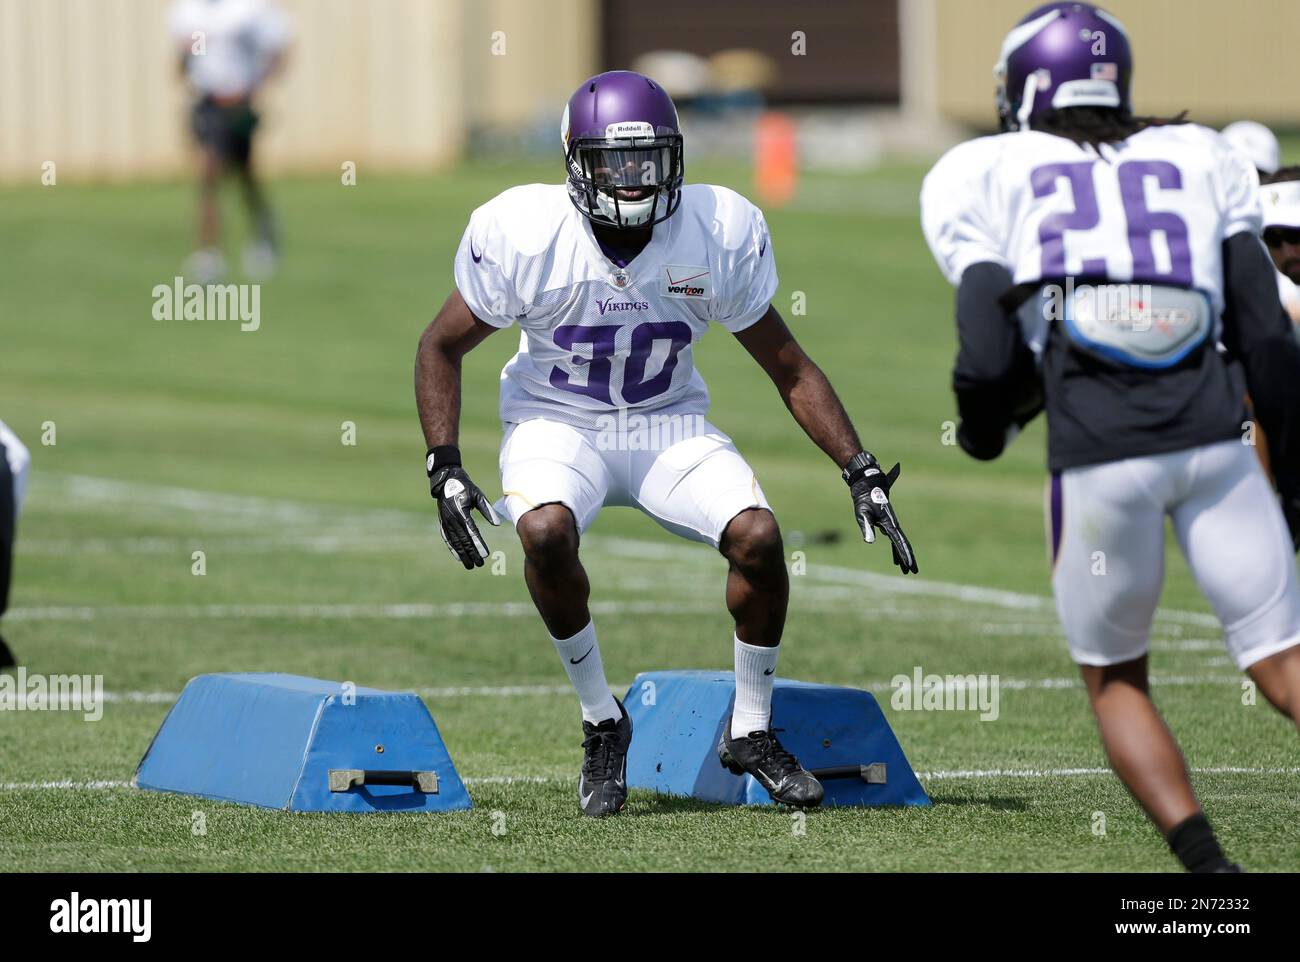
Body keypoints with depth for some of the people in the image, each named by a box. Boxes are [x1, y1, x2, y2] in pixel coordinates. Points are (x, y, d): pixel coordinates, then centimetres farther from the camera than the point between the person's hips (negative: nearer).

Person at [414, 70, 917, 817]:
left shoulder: (721, 233, -15)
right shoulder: (524, 235, -19)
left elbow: (789, 368, -4)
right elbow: (443, 347, -4)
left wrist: (861, 473, -10)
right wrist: (445, 472, -14)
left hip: (669, 422, 2)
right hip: (558, 422, -1)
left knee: (758, 535, -24)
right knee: (546, 531, -34)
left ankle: (752, 732, 0)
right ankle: (602, 722, -11)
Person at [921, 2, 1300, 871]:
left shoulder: (990, 175, 12)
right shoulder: (1198, 158, 19)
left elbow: (992, 355, 2)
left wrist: (983, 427, 23)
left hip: (1099, 450, -2)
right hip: (1214, 433, 2)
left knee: (1113, 676, 17)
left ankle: (1207, 862, 0)